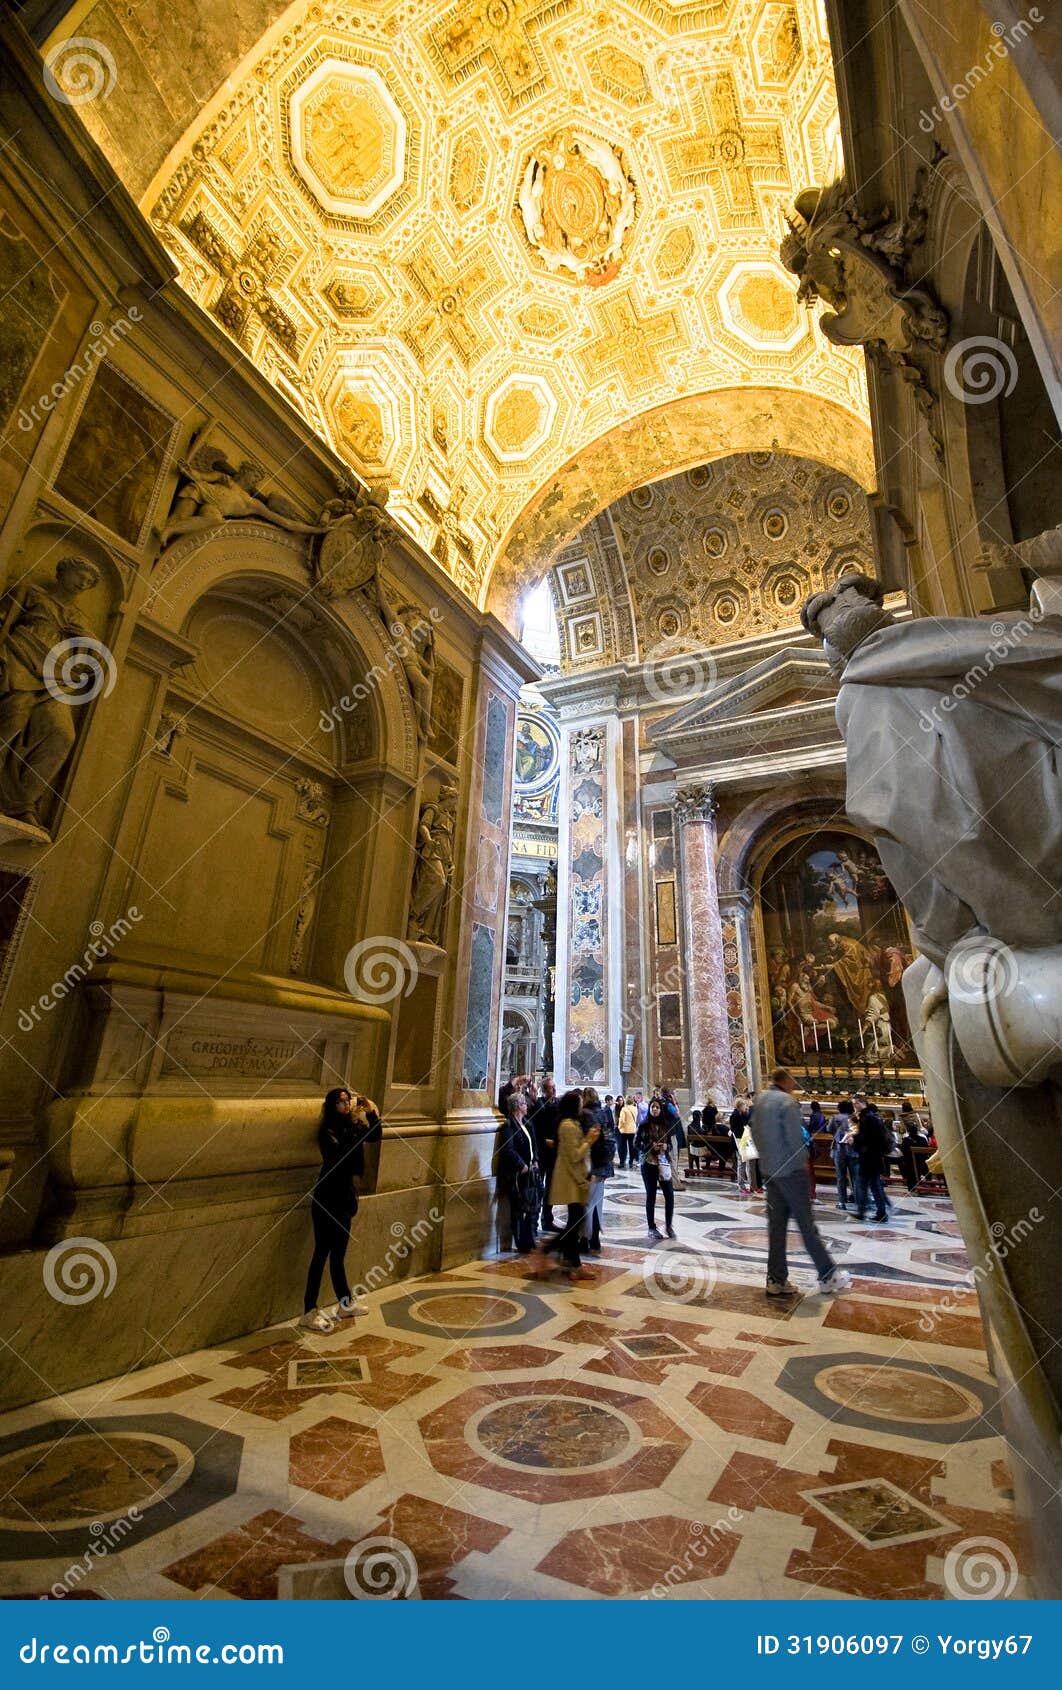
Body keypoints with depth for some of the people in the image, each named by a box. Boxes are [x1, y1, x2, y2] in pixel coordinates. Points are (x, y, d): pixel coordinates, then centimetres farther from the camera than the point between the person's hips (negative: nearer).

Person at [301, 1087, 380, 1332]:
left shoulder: (351, 1127, 5)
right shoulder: (328, 1131, -16)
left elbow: (375, 1136, 4)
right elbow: (339, 1152, -31)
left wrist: (371, 1112, -11)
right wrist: (355, 1123, -34)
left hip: (345, 1197, 7)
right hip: (327, 1199, -7)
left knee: (338, 1254, 18)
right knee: (321, 1254, -1)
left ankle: (345, 1304, 28)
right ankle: (310, 1312, 8)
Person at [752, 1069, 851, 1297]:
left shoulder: (759, 1100, 8)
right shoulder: (787, 1101, -14)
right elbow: (795, 1137, -16)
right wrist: (803, 1161, -1)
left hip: (770, 1171, 7)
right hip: (791, 1169, -7)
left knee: (776, 1225, 9)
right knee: (806, 1224, 4)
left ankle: (776, 1280, 13)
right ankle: (828, 1275, 15)